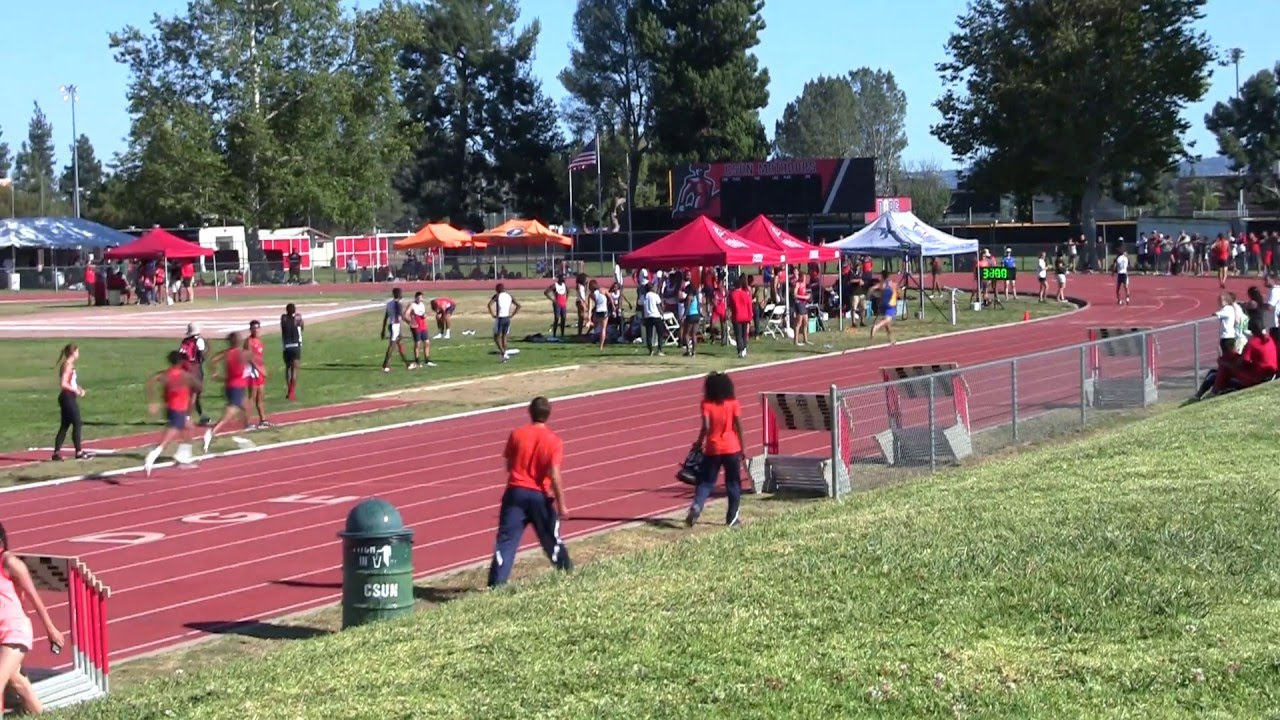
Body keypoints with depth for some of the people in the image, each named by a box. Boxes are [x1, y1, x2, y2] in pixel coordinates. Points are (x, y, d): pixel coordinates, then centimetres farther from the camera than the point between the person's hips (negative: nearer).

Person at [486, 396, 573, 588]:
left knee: (507, 539, -4)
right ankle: (567, 572, 34)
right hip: (540, 496, -1)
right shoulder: (554, 441, -6)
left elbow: (509, 466, 8)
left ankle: (496, 583, -13)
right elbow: (554, 475, -12)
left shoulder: (516, 435, 0)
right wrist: (561, 504, -6)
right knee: (552, 538, 17)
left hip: (515, 492, 1)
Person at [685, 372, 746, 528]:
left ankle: (696, 506, -17)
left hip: (713, 449, 0)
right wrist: (742, 448, 6)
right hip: (732, 448, 0)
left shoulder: (707, 404, -5)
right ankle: (732, 517, 12)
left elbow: (706, 427, -13)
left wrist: (699, 443, 2)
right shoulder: (733, 403, -1)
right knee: (733, 483, 12)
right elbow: (739, 426, -2)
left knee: (706, 481, 7)